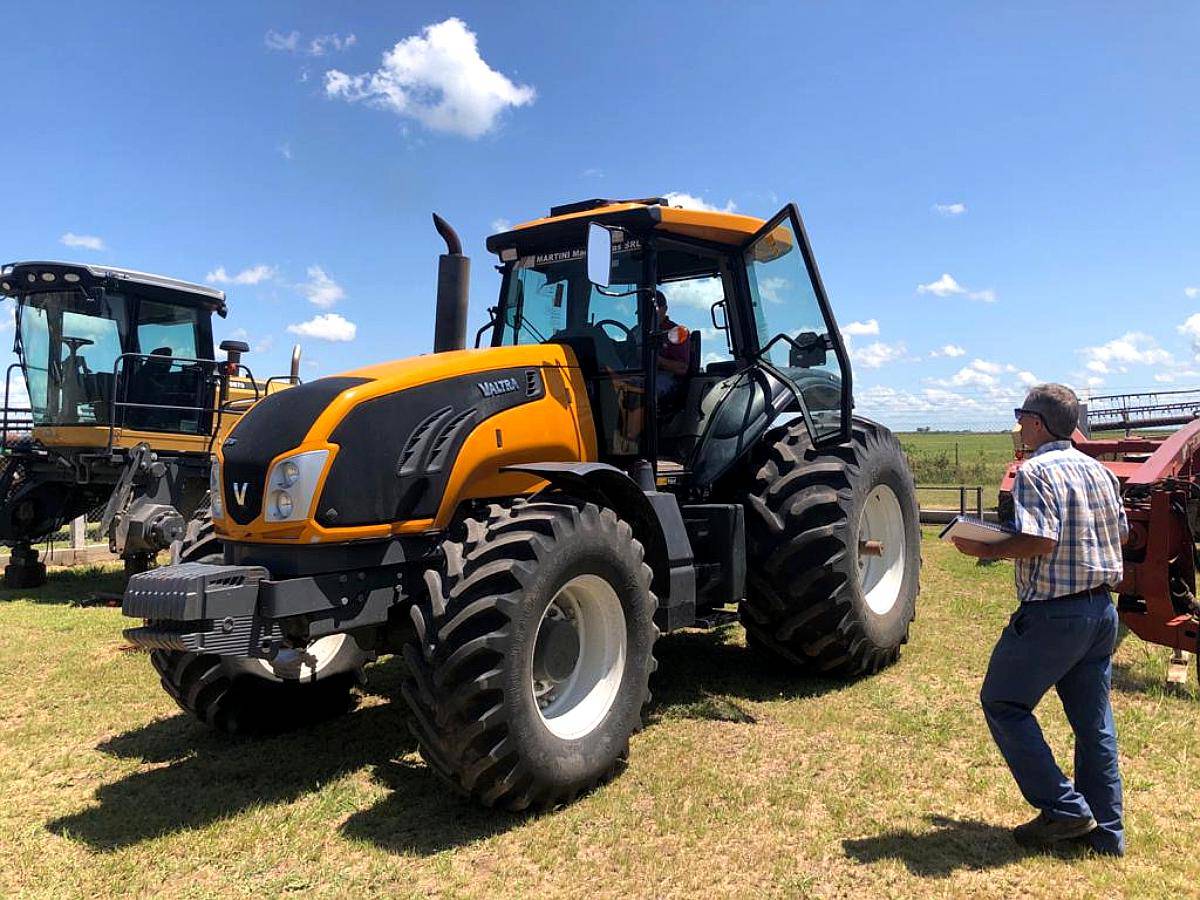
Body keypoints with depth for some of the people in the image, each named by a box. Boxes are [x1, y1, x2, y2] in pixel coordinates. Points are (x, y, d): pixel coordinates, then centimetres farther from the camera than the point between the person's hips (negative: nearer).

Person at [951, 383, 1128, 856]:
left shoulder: (1035, 471, -15)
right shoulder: (1099, 470, 10)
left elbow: (1040, 541, -25)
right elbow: (1121, 533, 17)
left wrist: (986, 550, -14)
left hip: (1052, 613, -8)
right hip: (1101, 608, 8)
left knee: (1003, 703, 7)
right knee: (1093, 719, 16)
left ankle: (1064, 809, 7)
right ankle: (1105, 830, 24)